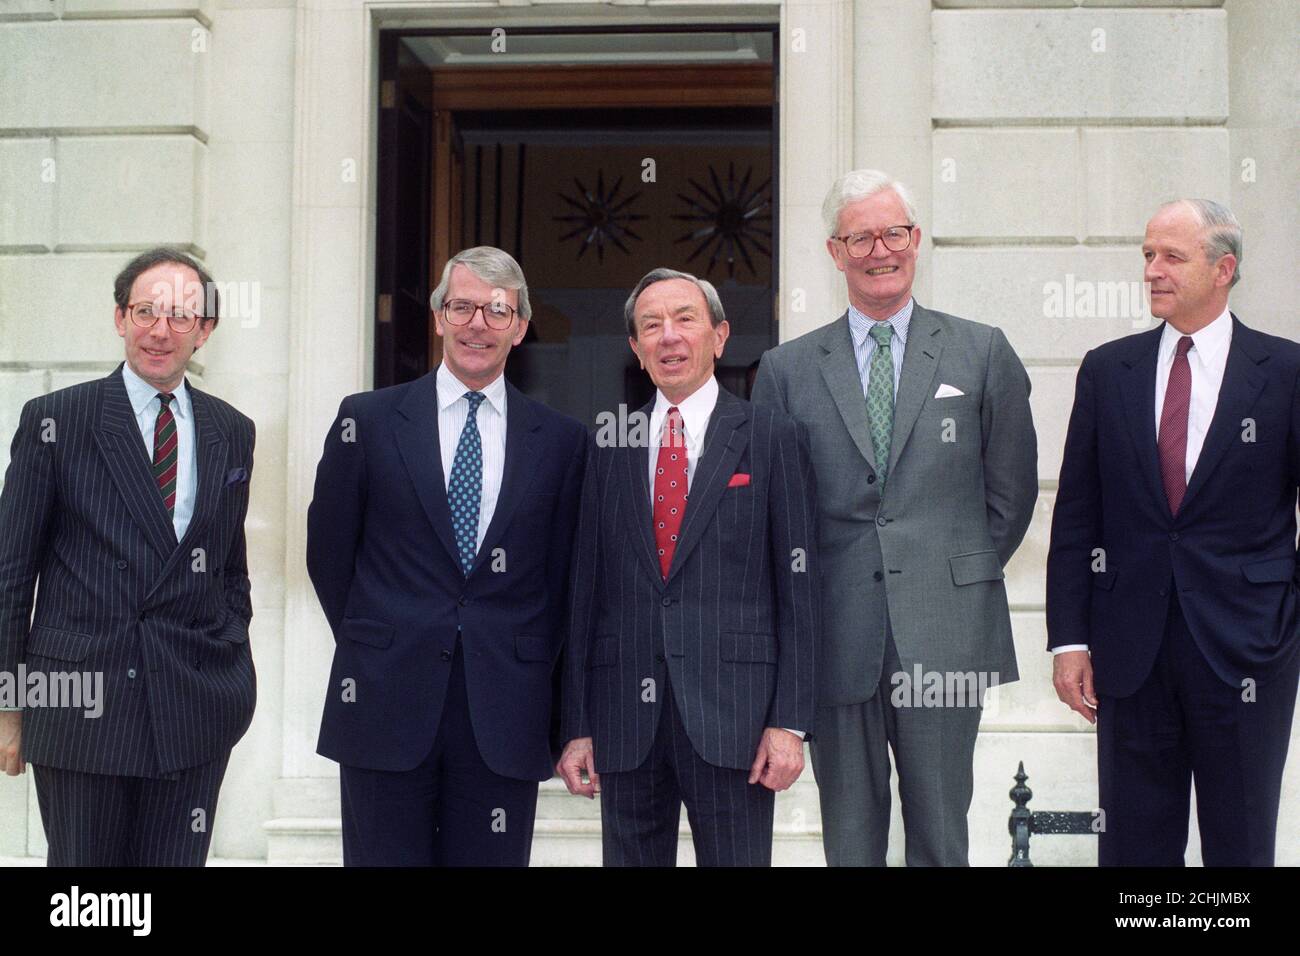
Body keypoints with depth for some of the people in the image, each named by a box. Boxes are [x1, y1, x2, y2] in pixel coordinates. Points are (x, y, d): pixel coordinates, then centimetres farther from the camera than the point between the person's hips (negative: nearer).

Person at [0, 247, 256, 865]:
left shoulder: (232, 432, 10)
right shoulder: (54, 420, -1)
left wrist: (231, 670, 8)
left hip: (195, 711, 3)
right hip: (78, 708, -3)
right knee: (80, 860, 6)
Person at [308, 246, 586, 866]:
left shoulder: (561, 440, 6)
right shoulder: (367, 420, 4)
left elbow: (563, 575, 9)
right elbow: (328, 552, 9)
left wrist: (533, 672, 5)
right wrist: (370, 647, 8)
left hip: (505, 716, 1)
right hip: (386, 706, 0)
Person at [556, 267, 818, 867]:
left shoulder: (772, 440, 3)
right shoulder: (607, 448, 11)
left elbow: (798, 587, 0)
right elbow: (584, 591, 9)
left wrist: (790, 721, -7)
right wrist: (577, 726, 5)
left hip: (731, 716, -2)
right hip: (624, 719, 3)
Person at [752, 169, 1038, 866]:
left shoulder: (982, 354, 6)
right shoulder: (787, 369, 8)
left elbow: (1011, 489, 10)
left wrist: (962, 574, 6)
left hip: (944, 639, 0)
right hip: (837, 641, 1)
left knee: (941, 838, 6)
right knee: (849, 839, 8)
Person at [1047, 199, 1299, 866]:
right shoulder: (1107, 370, 6)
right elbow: (1075, 515, 6)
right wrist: (1068, 637, 1)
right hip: (1132, 651, 2)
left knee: (1241, 844, 9)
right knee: (1132, 843, 9)